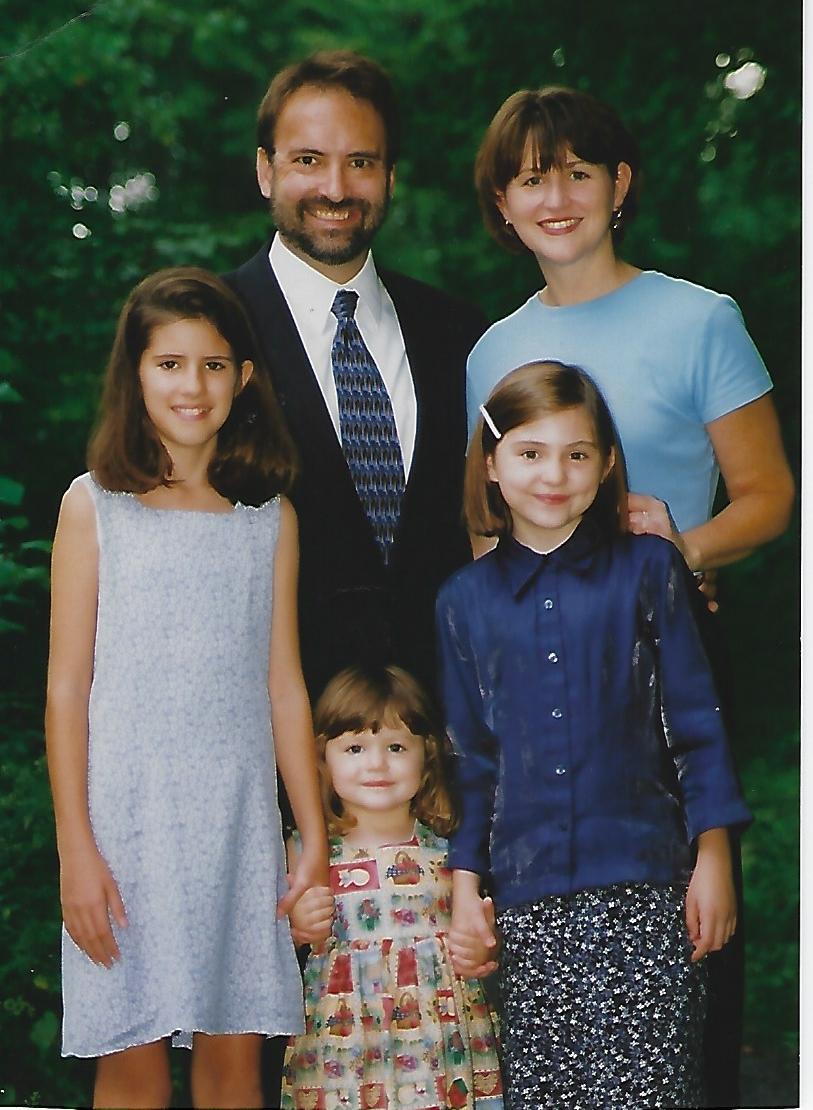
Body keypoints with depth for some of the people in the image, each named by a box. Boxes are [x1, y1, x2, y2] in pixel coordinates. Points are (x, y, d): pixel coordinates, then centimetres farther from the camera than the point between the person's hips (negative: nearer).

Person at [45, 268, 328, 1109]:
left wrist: (315, 840, 7)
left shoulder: (270, 518, 8)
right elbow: (67, 686, -1)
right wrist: (75, 849, -7)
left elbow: (284, 685, 9)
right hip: (128, 814, -2)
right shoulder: (95, 506, 1)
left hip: (238, 819, 2)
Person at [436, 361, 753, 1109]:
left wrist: (713, 858, -2)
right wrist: (466, 884, 8)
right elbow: (472, 755, 13)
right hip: (528, 895, 2)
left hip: (642, 886, -2)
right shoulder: (467, 599, 10)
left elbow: (695, 722, 4)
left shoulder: (648, 570, 4)